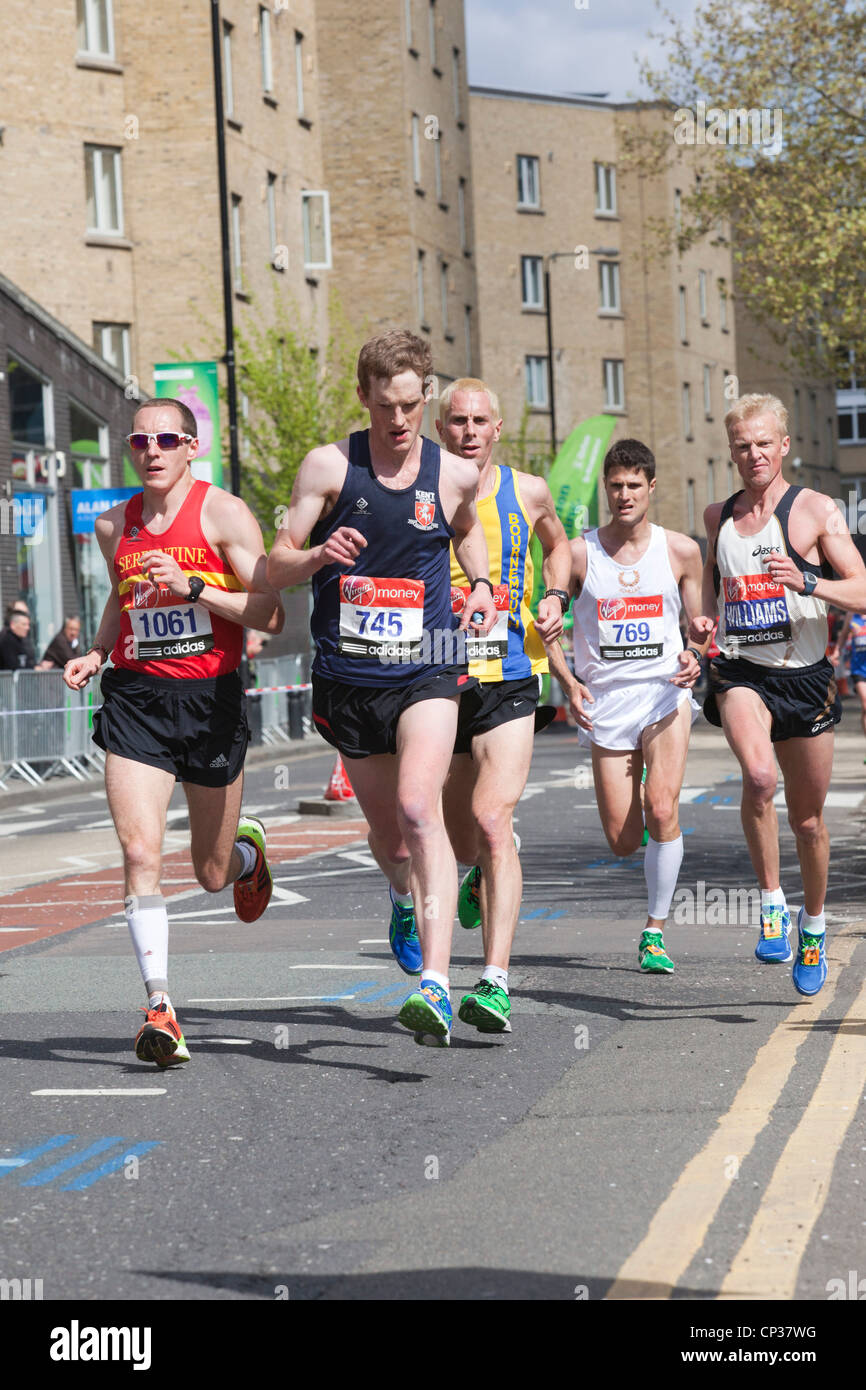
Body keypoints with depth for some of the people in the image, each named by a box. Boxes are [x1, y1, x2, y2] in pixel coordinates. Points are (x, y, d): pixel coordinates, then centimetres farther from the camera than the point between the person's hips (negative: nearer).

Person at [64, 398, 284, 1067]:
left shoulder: (224, 512, -5)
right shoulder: (114, 525, 9)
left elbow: (271, 615, -9)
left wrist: (193, 587, -20)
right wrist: (96, 653, 10)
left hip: (211, 698, -2)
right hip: (135, 698, 2)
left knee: (212, 874, 11)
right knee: (140, 852, -16)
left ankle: (248, 850, 49)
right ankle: (160, 1008, -14)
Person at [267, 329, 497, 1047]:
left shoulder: (456, 475, 2)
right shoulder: (328, 467, -3)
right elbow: (276, 566, -1)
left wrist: (481, 584, 7)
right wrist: (320, 554, -23)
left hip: (426, 671, -1)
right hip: (348, 676, 1)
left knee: (419, 808, -23)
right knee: (387, 832, 13)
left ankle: (436, 984, -30)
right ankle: (406, 899, 52)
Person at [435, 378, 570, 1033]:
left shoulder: (528, 492, 4)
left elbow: (558, 544, 25)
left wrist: (556, 598, 7)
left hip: (508, 680, -2)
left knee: (492, 821, -19)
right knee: (459, 833, 17)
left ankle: (497, 981, -24)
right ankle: (481, 873, 56)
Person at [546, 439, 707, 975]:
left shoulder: (681, 551, 2)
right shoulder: (579, 554, -1)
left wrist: (695, 658, -9)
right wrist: (569, 683, -8)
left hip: (665, 692, -1)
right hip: (606, 701, 1)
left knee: (661, 810, -21)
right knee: (623, 842, 0)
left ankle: (655, 932, -7)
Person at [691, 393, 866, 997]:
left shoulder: (816, 510, -2)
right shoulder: (719, 515, 11)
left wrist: (807, 584, -27)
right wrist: (704, 617, 8)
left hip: (804, 676, -1)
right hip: (740, 674, 1)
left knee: (808, 819, 9)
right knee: (758, 776, -30)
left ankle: (813, 925, 33)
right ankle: (772, 904, -16)